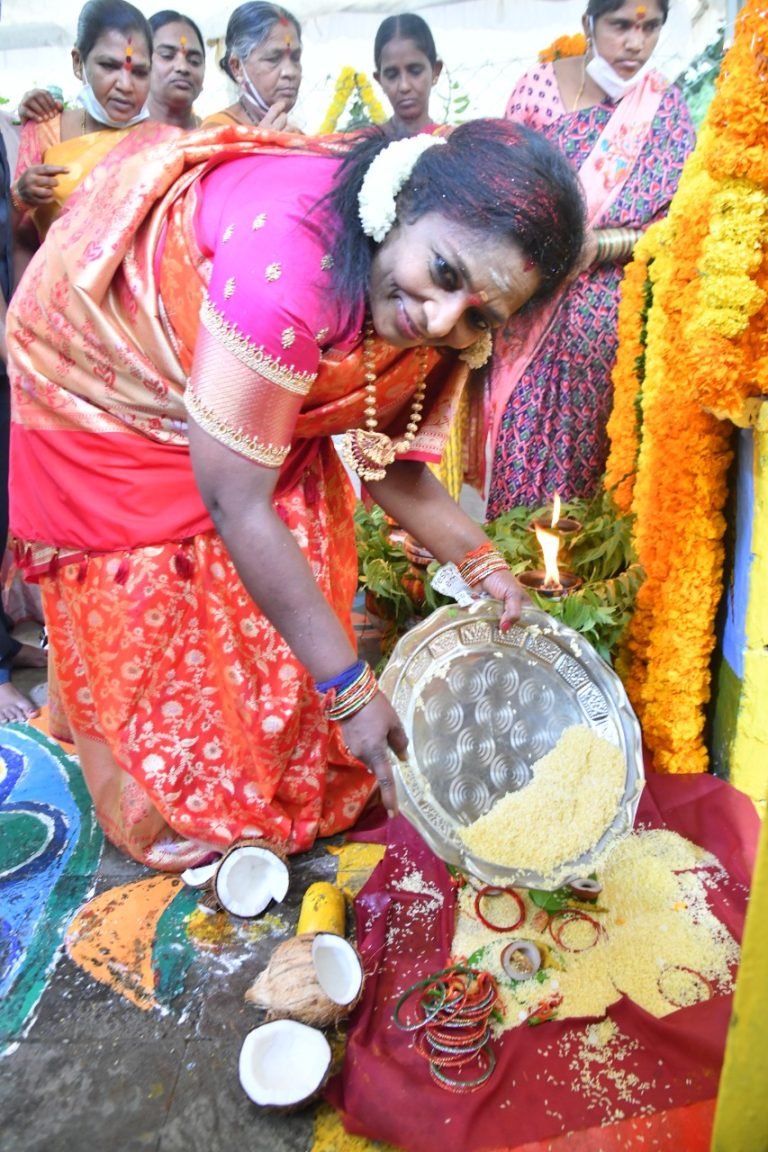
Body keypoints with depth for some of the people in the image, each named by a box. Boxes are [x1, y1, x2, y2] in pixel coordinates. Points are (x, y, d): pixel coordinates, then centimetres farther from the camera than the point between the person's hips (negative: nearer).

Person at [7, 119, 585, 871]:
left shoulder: (437, 317, -16)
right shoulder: (290, 254, -42)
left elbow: (385, 456, -3)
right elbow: (235, 502, -37)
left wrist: (481, 563, -12)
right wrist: (349, 689, -31)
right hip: (108, 386, -6)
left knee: (289, 597, 7)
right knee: (149, 618, 6)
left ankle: (295, 793, 32)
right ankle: (171, 821, 33)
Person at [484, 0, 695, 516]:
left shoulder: (667, 107, 2)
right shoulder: (539, 85, 1)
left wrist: (595, 246, -16)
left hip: (606, 311, 0)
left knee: (582, 432, 4)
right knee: (517, 428, 3)